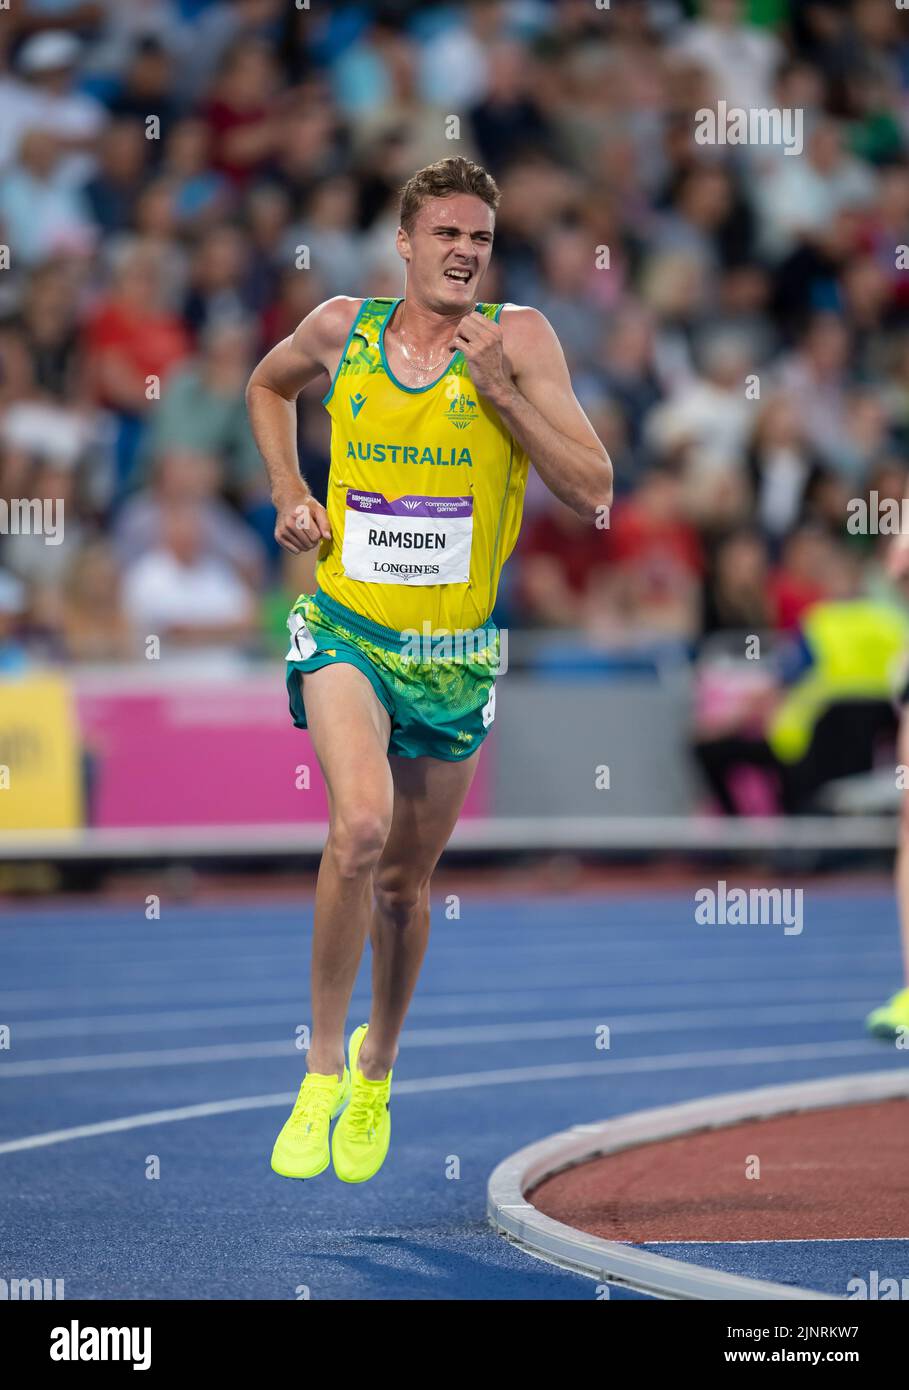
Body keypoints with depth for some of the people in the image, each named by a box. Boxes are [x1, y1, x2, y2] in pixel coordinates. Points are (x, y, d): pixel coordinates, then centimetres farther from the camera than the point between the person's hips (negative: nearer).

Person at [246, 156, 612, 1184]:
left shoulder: (518, 339, -7)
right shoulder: (341, 330, -2)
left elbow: (592, 491, -13)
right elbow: (268, 385, 22)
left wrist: (499, 389, -21)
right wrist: (288, 495, 8)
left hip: (455, 653, 1)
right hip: (344, 629, -1)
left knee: (405, 879, 14)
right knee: (361, 825, -26)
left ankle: (377, 1068, 41)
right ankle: (321, 1071, -13)